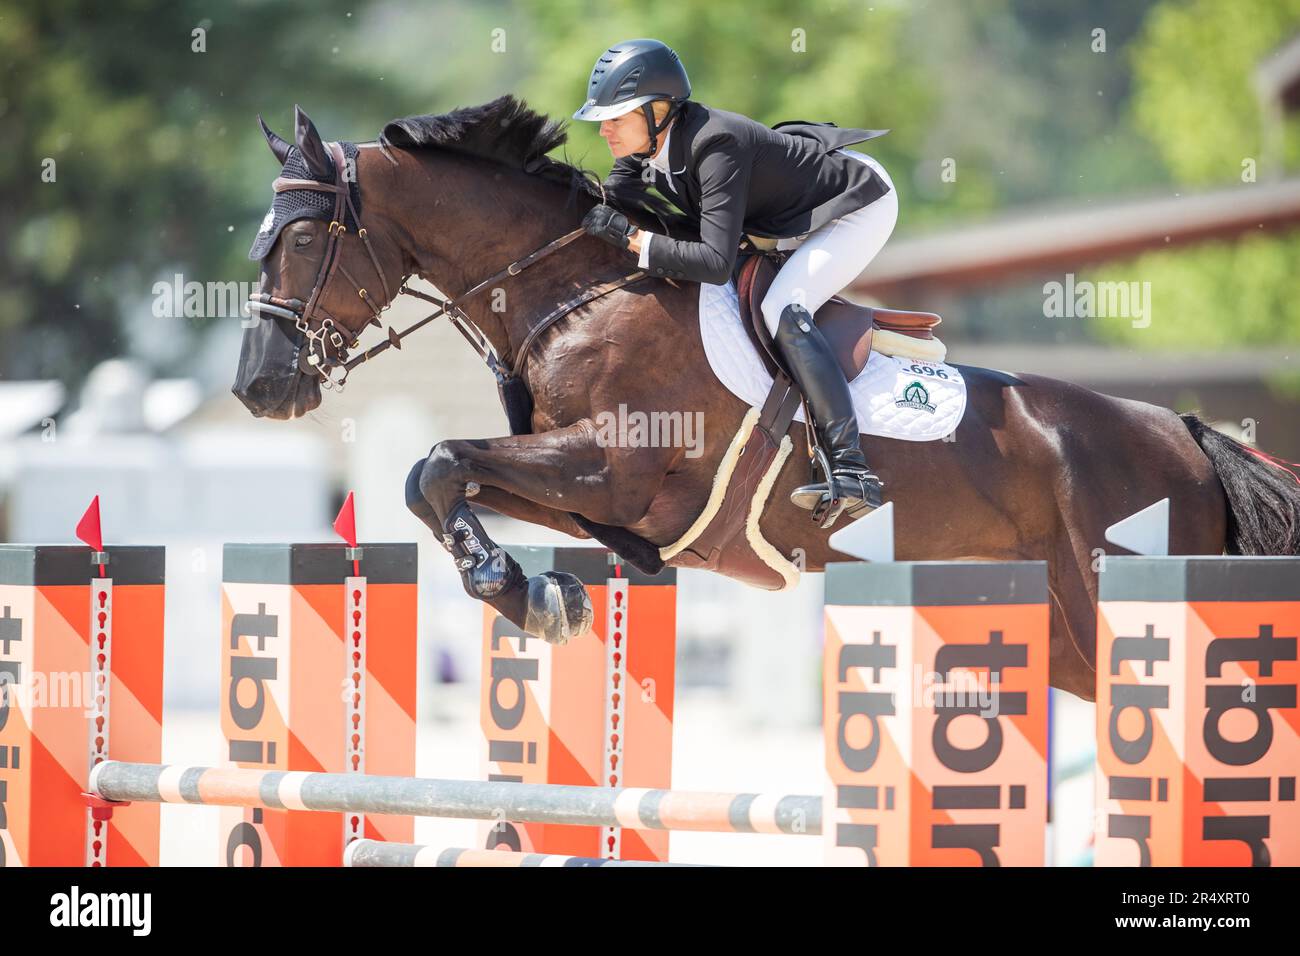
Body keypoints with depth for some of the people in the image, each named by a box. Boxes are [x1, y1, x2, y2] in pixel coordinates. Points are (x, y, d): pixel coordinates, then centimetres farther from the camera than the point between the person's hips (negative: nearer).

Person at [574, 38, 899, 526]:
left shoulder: (716, 146, -37)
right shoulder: (644, 146, -12)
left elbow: (716, 262, -43)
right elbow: (603, 210, -3)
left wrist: (631, 237, -40)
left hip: (862, 204, -10)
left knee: (783, 311, -28)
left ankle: (853, 471, -30)